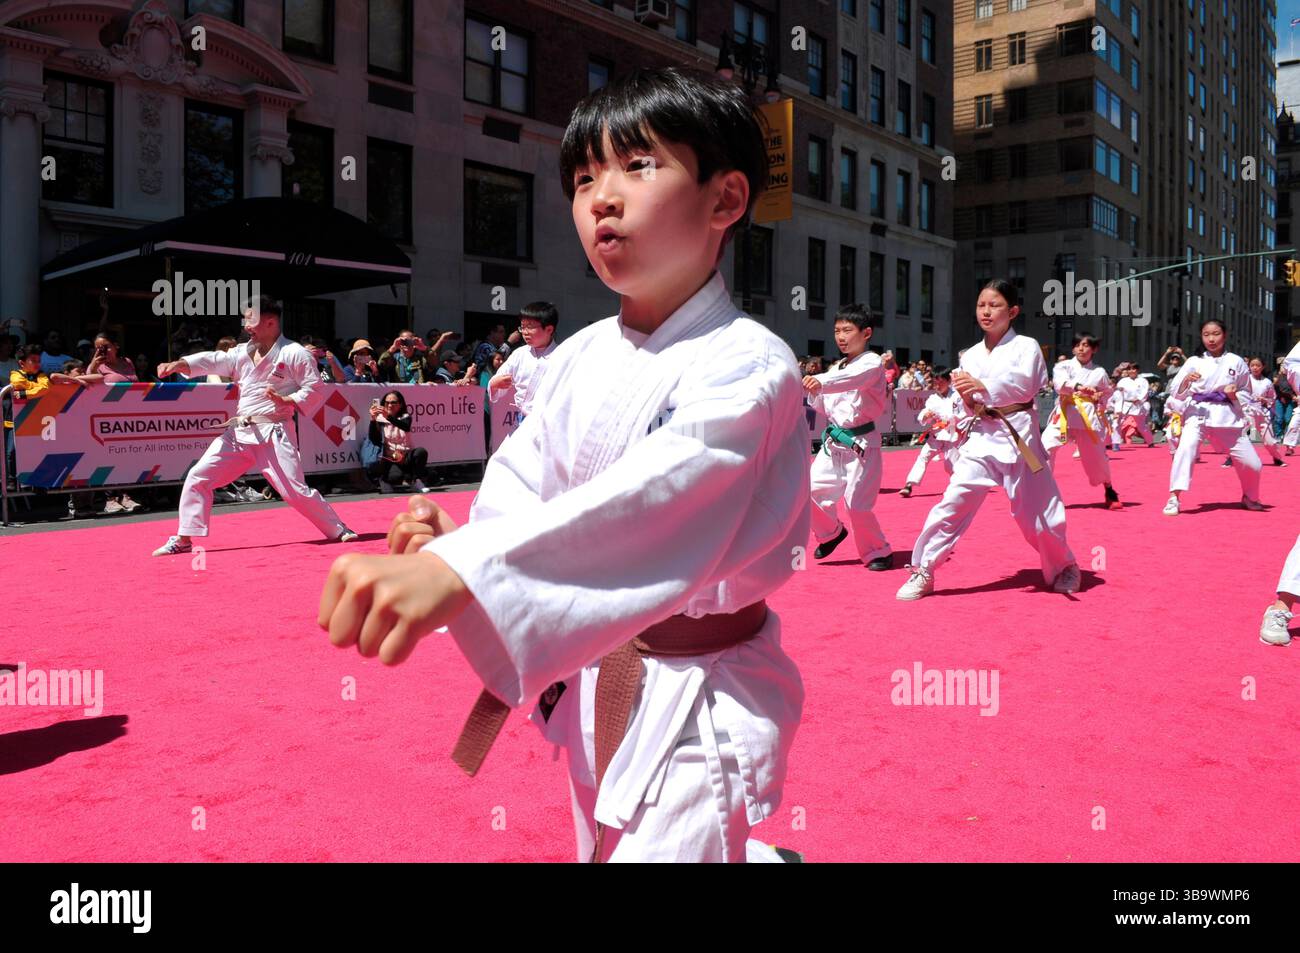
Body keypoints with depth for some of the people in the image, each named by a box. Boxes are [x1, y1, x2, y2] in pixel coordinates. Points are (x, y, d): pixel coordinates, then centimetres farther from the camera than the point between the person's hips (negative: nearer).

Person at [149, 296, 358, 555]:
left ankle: (338, 530, 7)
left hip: (273, 434, -6)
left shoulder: (294, 353, -6)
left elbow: (314, 387, -6)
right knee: (198, 477, 3)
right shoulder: (243, 353, 13)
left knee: (295, 490, -10)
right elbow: (212, 360, 2)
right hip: (238, 434, 6)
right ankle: (183, 540, 12)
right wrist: (179, 364, -13)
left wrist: (288, 401, -20)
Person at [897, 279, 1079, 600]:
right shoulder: (971, 356, 11)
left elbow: (1025, 387, -17)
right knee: (953, 502, -8)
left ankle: (1064, 567, 31)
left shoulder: (1026, 346, -1)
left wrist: (983, 387, -29)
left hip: (1017, 435, -3)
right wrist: (967, 398, -11)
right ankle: (922, 572, -1)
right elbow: (968, 408, 12)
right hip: (980, 436, 3)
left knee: (1036, 510, 5)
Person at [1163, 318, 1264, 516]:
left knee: (1252, 463, 5)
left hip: (1228, 416, 2)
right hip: (1199, 413, -2)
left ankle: (1249, 497, 36)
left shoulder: (1236, 362, 4)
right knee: (1186, 447, -32)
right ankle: (1174, 498, -30)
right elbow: (1176, 392, -2)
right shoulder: (1194, 362, 1)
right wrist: (1186, 380, -22)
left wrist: (1234, 395, -10)